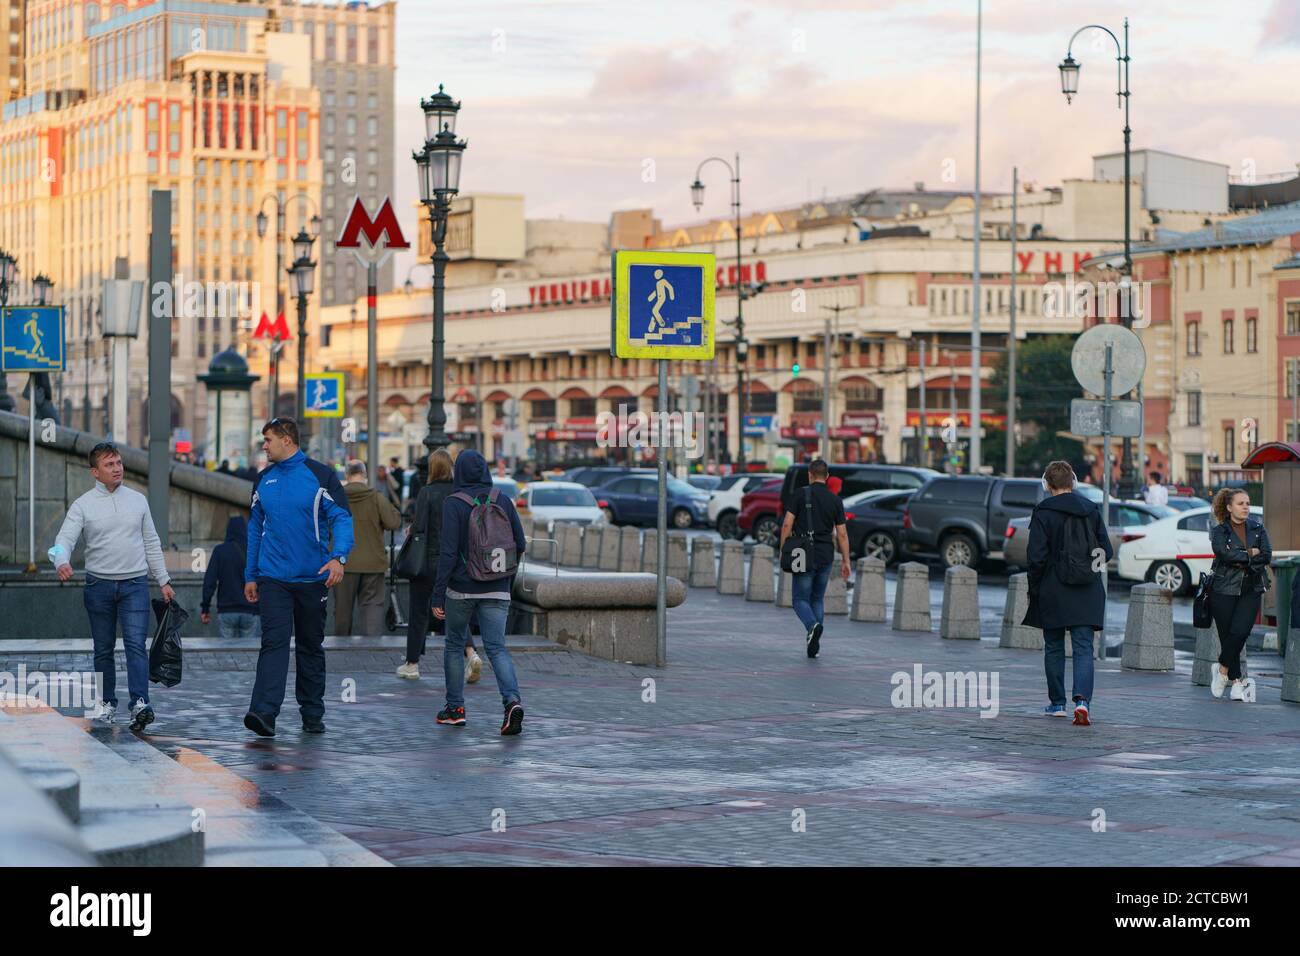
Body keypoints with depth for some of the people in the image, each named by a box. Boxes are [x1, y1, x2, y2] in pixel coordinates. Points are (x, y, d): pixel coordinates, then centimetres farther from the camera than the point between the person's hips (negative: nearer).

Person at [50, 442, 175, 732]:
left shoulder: (138, 500, 8)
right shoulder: (83, 505, 0)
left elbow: (151, 543, 14)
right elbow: (65, 539, -12)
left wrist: (164, 580, 11)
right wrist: (61, 561, -34)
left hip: (135, 583, 0)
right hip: (99, 585, 0)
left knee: (136, 644, -14)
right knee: (103, 650, 9)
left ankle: (140, 703, -23)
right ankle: (107, 703, 20)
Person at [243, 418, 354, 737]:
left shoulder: (321, 476, -3)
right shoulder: (263, 480, 10)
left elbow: (341, 518, -8)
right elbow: (256, 528, 16)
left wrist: (339, 556, -26)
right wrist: (251, 575, 13)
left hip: (312, 578, -1)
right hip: (273, 578, 1)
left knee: (311, 646, 10)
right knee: (274, 642, -12)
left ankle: (312, 714, 21)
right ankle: (264, 712, -23)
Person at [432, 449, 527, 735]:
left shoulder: (453, 504, -9)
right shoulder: (503, 501, 2)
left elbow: (448, 552, -14)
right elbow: (519, 544, 4)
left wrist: (438, 596, -12)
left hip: (462, 588, -2)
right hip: (497, 590, 2)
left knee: (454, 645, 16)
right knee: (497, 648, 0)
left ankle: (455, 708, 22)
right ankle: (512, 700, -23)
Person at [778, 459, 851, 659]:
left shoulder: (800, 494, -4)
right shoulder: (835, 500, 4)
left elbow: (787, 524, -9)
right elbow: (842, 533, 3)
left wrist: (783, 549, 0)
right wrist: (845, 561, 9)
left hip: (804, 556, -3)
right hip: (826, 557, 3)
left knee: (800, 600, 3)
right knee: (817, 599, 16)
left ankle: (813, 625, -27)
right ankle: (814, 645, 10)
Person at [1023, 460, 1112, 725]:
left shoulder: (1043, 512, -8)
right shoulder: (1091, 509, 4)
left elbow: (1037, 556, -12)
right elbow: (1107, 551, 5)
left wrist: (1034, 588, 0)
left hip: (1053, 592, -2)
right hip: (1087, 594, 2)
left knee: (1054, 648, 12)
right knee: (1083, 648, -1)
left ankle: (1057, 703, 18)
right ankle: (1082, 699, -20)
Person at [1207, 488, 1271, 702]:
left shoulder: (1257, 528, 10)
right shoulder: (1219, 531, 1)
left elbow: (1267, 555, -2)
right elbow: (1223, 552, -17)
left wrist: (1239, 561, -10)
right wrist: (1251, 553, -10)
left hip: (1250, 590, 2)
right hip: (1224, 590, -2)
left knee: (1240, 632, -15)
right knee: (1227, 635, -3)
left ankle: (1222, 670, 2)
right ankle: (1236, 682, 9)